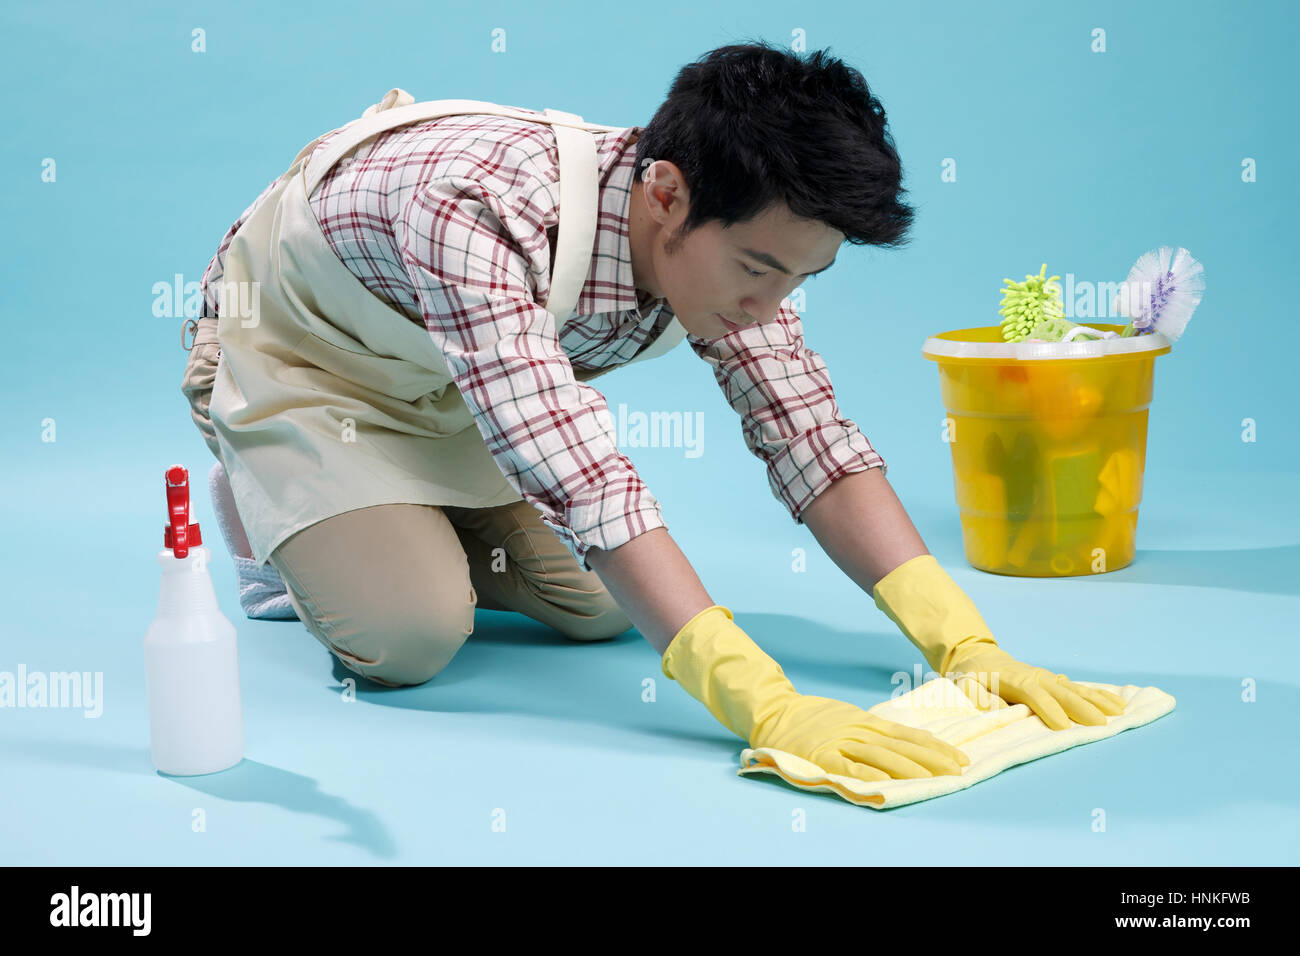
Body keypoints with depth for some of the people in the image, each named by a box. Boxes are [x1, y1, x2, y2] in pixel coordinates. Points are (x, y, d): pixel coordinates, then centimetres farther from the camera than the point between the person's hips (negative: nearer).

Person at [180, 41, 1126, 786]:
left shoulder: (727, 233, -22)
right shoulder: (481, 210, -45)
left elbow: (815, 444, -17)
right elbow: (581, 481, -51)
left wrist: (966, 642, -29)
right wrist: (770, 708, -56)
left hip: (438, 375, 6)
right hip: (292, 344, -6)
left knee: (599, 608, -1)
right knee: (411, 635, -22)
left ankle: (408, 522, 23)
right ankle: (278, 526, 9)